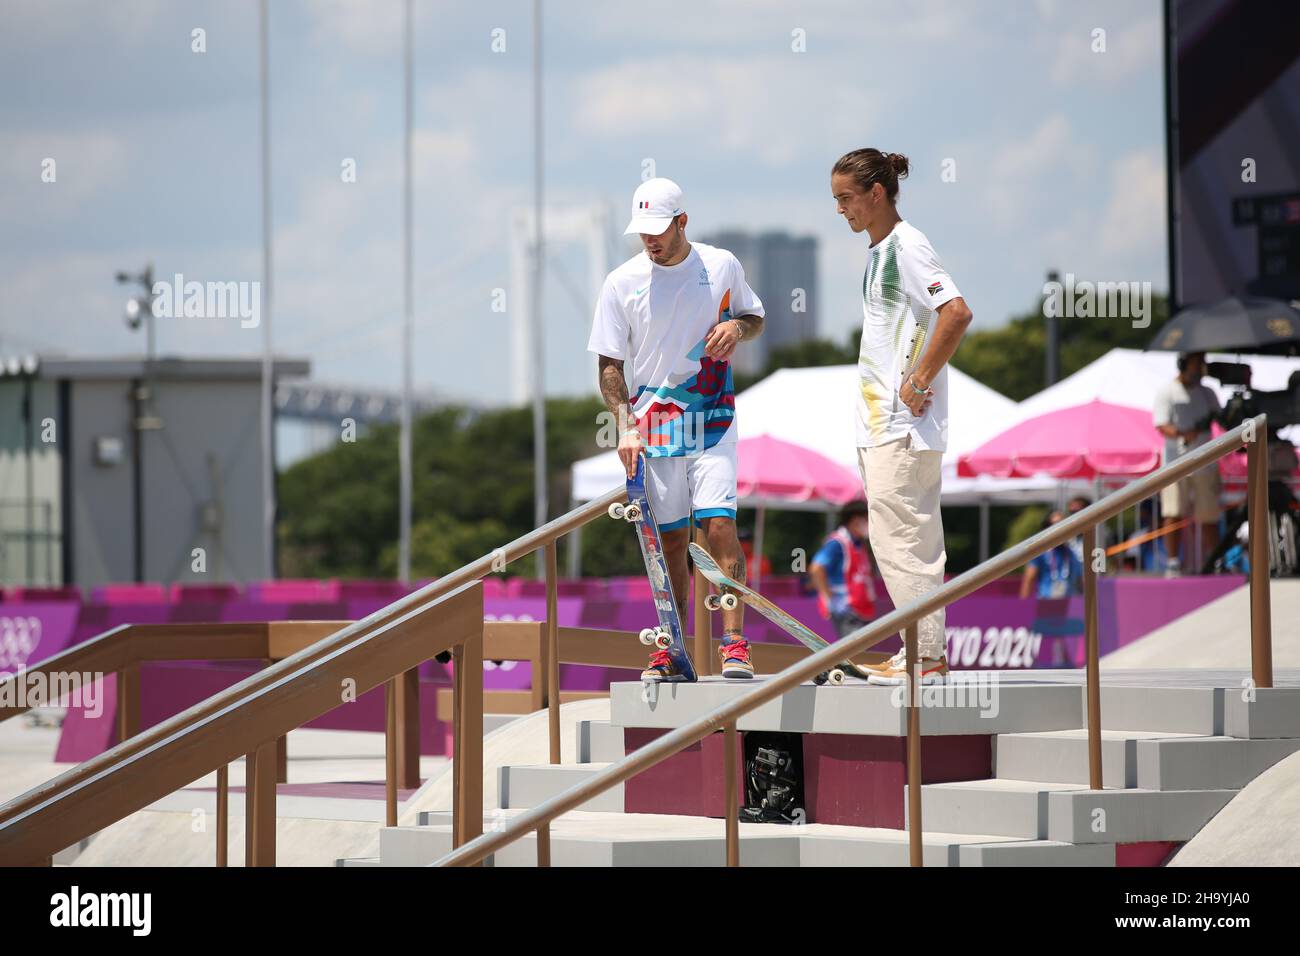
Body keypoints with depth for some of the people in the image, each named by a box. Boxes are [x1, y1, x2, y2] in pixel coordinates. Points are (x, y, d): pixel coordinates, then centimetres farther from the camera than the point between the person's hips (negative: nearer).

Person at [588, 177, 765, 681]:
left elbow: (755, 317, 18)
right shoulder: (621, 282, 0)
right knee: (670, 540, 3)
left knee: (719, 525, -14)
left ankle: (734, 644, -13)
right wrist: (625, 426, -10)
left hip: (712, 418, -1)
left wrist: (738, 325, -6)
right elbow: (609, 364, 1)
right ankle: (670, 652, 10)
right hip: (652, 425, 1)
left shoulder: (722, 266, 2)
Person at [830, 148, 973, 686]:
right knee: (905, 539, 11)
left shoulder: (906, 246, -12)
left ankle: (926, 656, -7)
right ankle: (923, 653, 15)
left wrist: (918, 384, -19)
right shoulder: (879, 250, 16)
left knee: (899, 538, -10)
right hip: (880, 422, 10)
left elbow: (956, 314, -24)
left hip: (903, 423, -10)